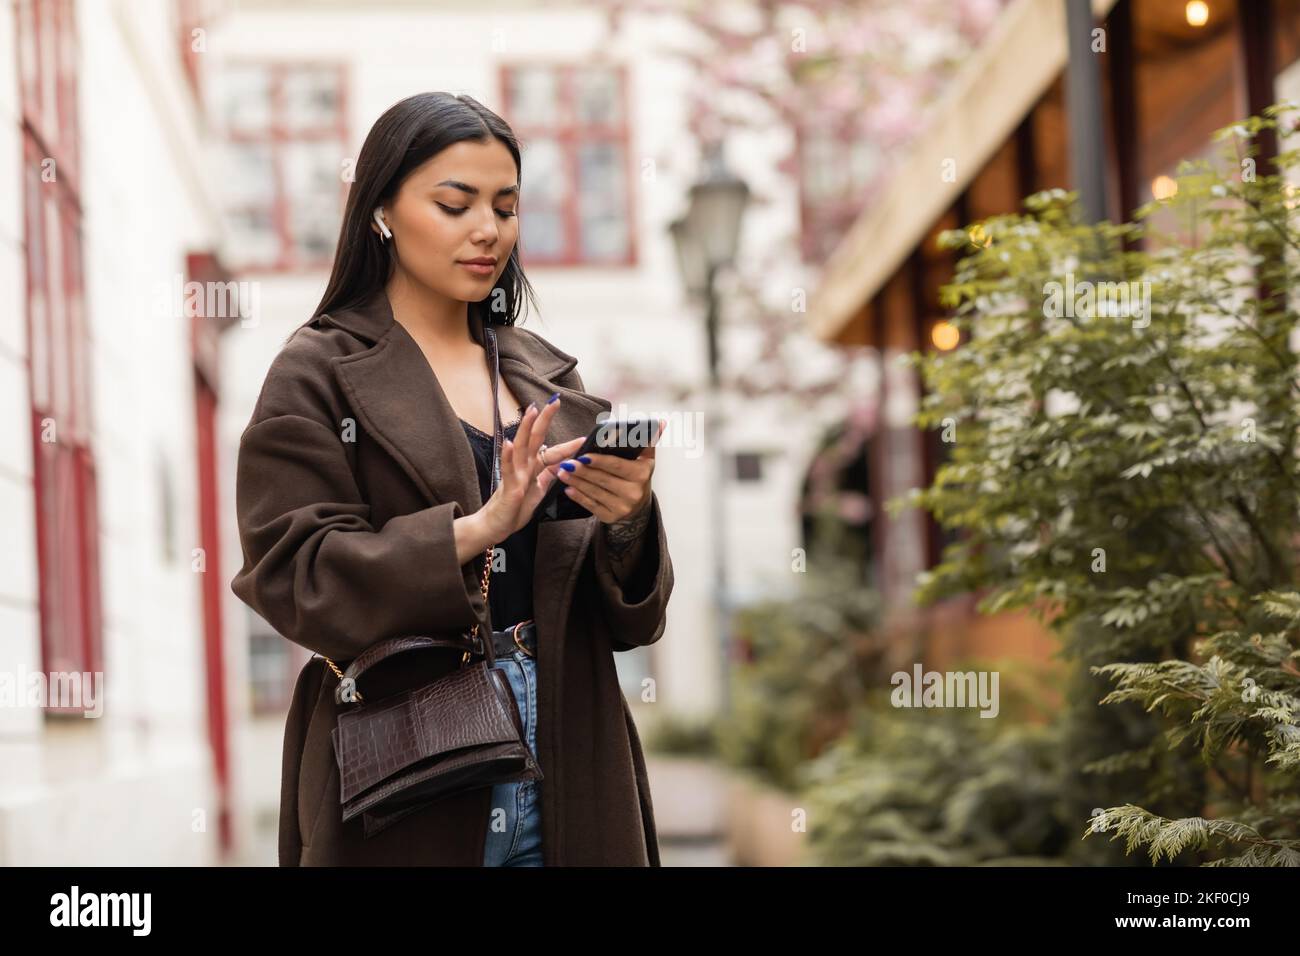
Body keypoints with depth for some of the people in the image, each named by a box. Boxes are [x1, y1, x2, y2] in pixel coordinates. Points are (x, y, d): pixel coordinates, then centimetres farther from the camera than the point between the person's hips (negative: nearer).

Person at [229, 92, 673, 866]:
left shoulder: (548, 375, 12)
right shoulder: (317, 377, -1)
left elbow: (627, 616, 7)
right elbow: (298, 578, -13)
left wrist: (628, 520, -14)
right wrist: (477, 529, -24)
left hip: (566, 770, 4)